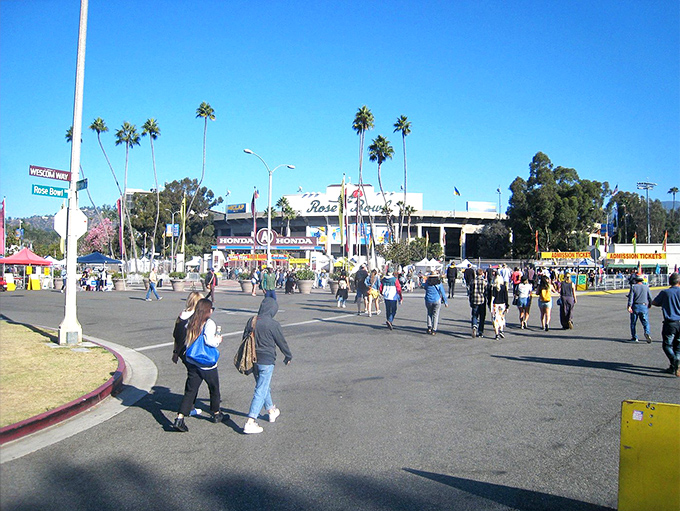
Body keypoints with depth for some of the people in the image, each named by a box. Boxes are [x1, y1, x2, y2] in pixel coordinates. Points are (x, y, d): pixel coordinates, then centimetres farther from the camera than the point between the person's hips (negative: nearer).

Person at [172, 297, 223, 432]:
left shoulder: (190, 321, 2)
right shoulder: (209, 323, -16)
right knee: (214, 389, 18)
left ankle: (179, 419, -4)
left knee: (190, 391, 7)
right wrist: (218, 340, -9)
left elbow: (186, 340, 5)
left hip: (192, 363, 5)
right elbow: (209, 341, -27)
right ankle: (216, 414, 33)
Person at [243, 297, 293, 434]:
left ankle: (271, 411, 43)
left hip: (253, 360, 7)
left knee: (264, 386, 24)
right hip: (266, 361, -7)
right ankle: (250, 422, -7)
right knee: (261, 391, -3)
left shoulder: (251, 321, 1)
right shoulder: (273, 324, -16)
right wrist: (288, 356, 13)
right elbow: (281, 342, -5)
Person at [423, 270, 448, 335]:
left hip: (428, 300, 1)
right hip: (437, 301, -1)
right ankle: (434, 330, 2)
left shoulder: (427, 282, -2)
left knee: (429, 314, 17)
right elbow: (443, 293, -2)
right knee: (435, 315, 4)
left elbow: (424, 287, 19)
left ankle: (429, 327, 3)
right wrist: (446, 302, 5)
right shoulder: (439, 283, -4)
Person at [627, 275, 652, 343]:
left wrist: (629, 306, -14)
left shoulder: (633, 287, 2)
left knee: (633, 323, 9)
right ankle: (647, 333, -22)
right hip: (644, 307, 1)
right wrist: (649, 306, 18)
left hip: (635, 306, -1)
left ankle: (634, 337, 11)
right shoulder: (646, 287, 8)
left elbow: (631, 297, -9)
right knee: (645, 322, 4)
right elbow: (650, 298, 6)